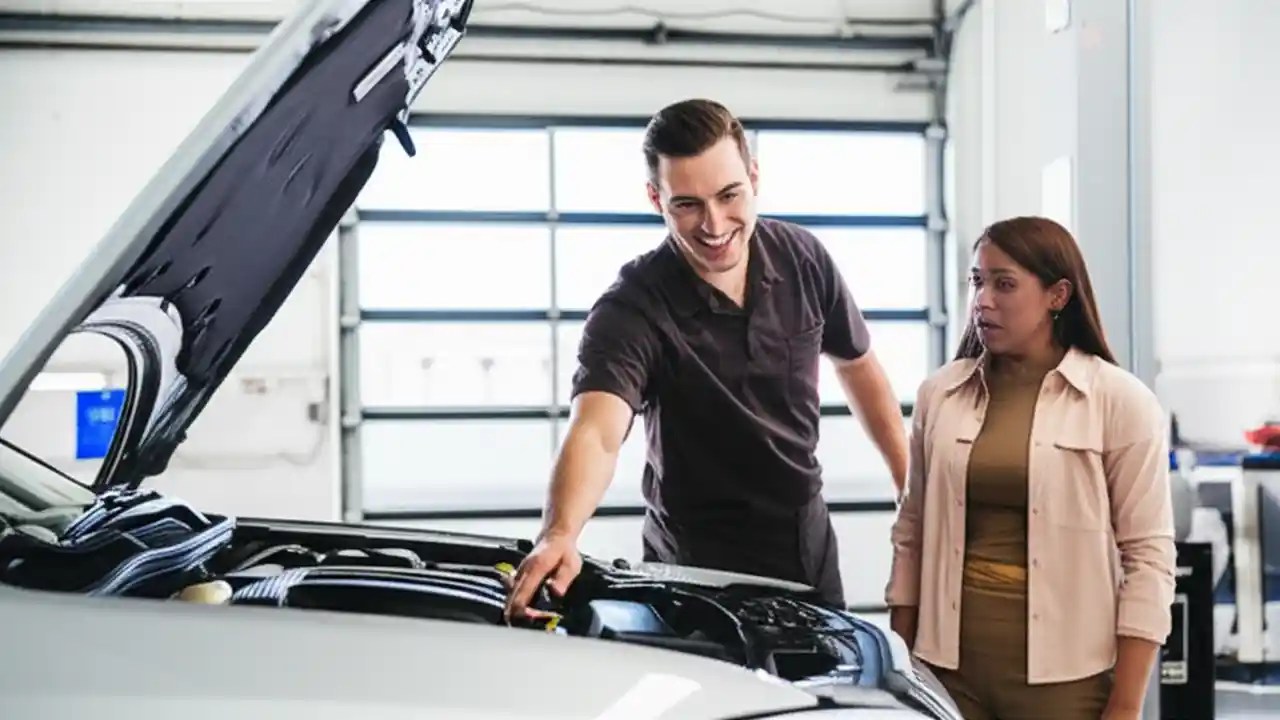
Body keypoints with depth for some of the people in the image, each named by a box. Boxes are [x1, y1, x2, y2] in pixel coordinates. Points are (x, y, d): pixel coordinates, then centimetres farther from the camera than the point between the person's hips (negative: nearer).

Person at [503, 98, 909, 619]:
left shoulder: (802, 257, -9)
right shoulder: (631, 311, -25)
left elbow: (857, 364, 8)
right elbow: (596, 434, -41)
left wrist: (911, 483, 8)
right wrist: (559, 535, -61)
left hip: (810, 541, 5)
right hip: (700, 565, -5)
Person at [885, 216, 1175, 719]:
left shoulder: (1120, 401, -3)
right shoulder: (939, 394, 5)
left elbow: (1148, 558, -5)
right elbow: (911, 535, 11)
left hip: (1064, 675, -2)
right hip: (950, 663, 3)